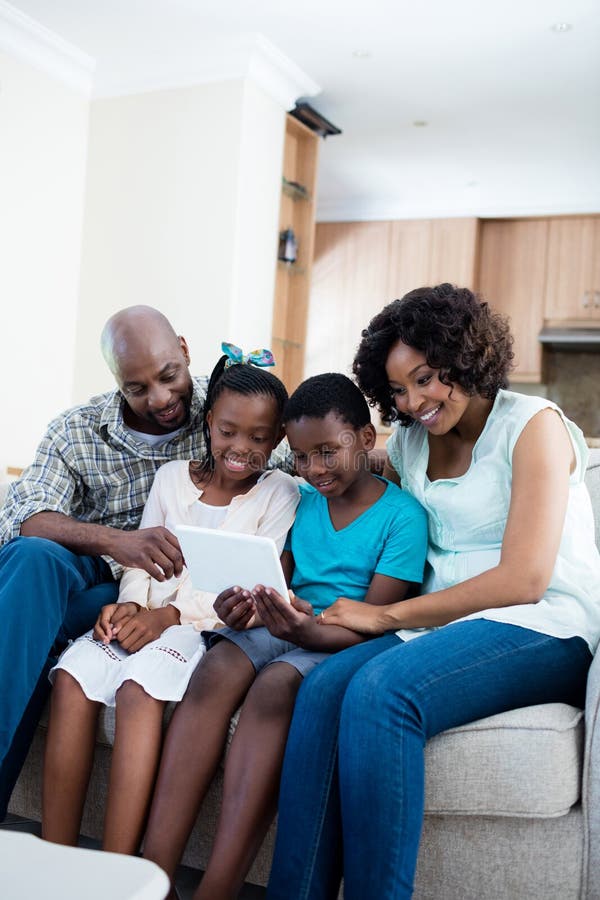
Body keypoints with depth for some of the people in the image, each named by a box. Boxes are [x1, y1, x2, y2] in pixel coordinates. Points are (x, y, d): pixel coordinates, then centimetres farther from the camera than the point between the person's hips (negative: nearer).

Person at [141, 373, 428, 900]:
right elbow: (274, 581, 11)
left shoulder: (402, 515, -4)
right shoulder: (301, 501, 13)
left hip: (347, 645, -4)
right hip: (288, 625, 5)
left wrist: (309, 631, -29)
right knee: (215, 670, -27)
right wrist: (247, 609, -13)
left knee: (274, 686, -34)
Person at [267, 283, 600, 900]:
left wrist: (387, 615, -10)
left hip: (543, 629, -5)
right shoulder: (407, 443, 17)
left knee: (381, 689, -32)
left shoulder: (533, 425, -3)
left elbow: (524, 579, -12)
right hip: (447, 623, 6)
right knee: (323, 687, -25)